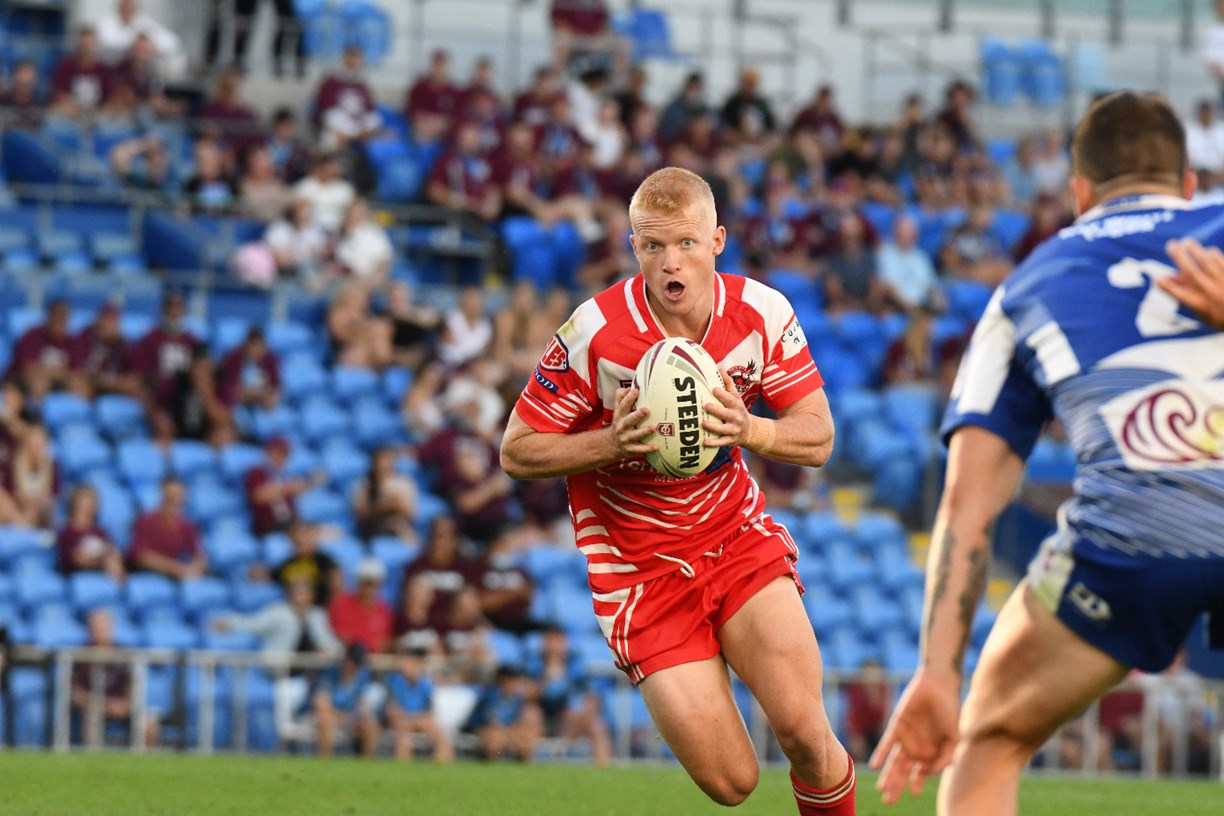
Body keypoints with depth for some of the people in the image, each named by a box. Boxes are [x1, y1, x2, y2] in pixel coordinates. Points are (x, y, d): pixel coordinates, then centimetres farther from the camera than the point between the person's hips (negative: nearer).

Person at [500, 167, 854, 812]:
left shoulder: (763, 313, -9)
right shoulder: (595, 333, -17)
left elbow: (817, 438, -3)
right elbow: (517, 451, -10)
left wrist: (749, 432, -24)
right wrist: (612, 444, -26)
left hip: (736, 534, 2)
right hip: (638, 561, -2)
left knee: (804, 733, -16)